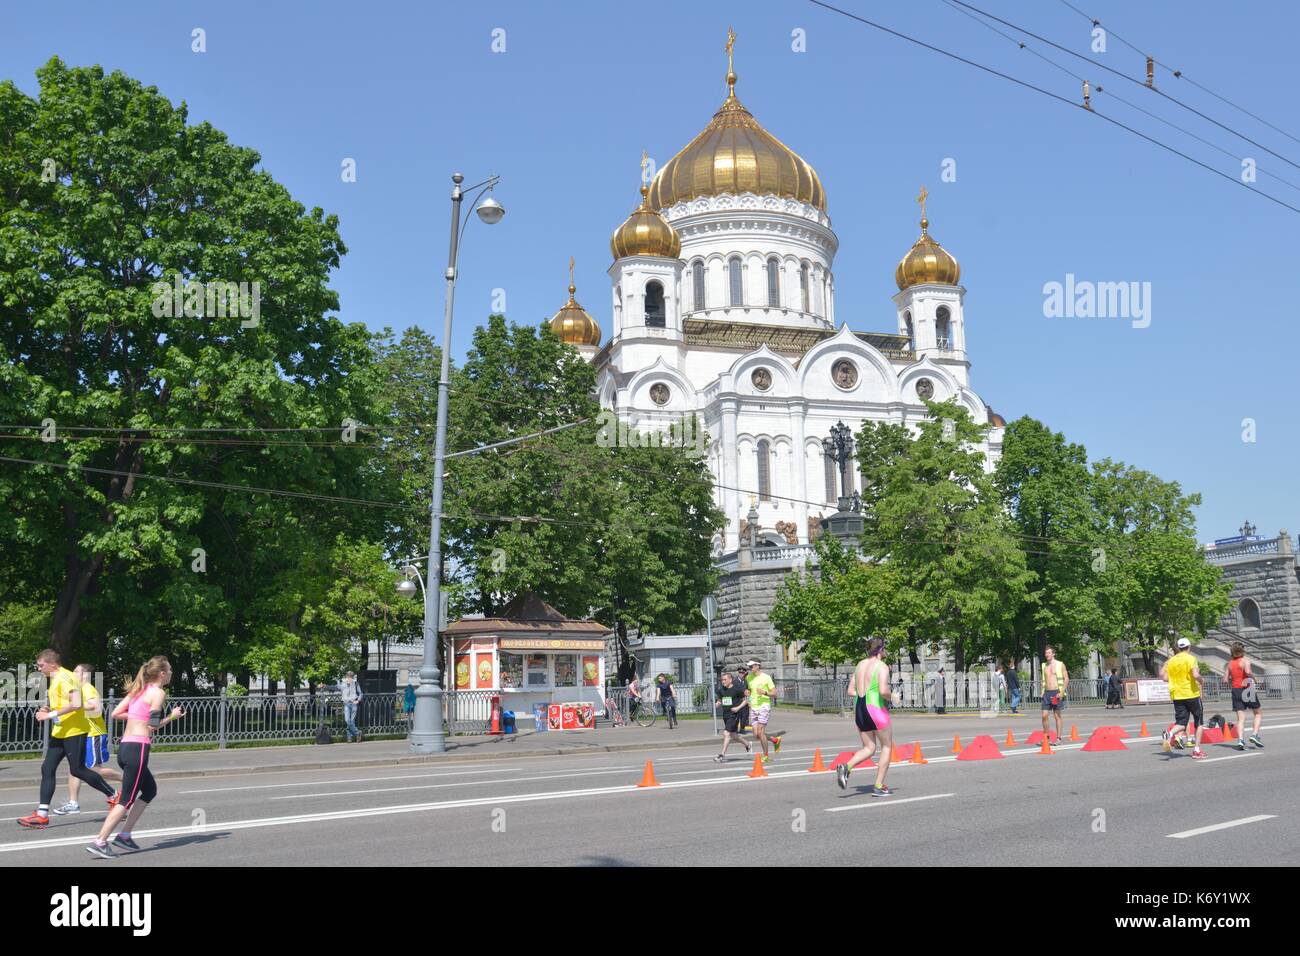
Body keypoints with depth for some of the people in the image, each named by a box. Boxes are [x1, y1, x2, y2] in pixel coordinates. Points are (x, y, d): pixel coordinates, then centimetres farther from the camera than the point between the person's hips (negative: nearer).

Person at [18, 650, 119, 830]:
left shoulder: (64, 677, -16)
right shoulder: (56, 679, 16)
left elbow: (76, 704, -26)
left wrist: (51, 714, -23)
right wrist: (49, 709, 10)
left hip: (74, 731, -10)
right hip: (59, 732, 10)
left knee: (77, 770, -4)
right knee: (47, 768, 3)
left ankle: (113, 796, 10)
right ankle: (42, 815, 3)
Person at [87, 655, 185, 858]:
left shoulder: (139, 689, 16)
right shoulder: (158, 693, -8)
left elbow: (116, 714, 12)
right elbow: (153, 726, -14)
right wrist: (172, 717, 0)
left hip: (124, 747, 9)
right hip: (138, 748, -9)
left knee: (150, 790, 21)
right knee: (128, 799, -3)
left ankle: (124, 836, 18)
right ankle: (99, 842, -7)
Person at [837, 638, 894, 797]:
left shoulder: (860, 665, 12)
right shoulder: (882, 666, -10)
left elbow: (851, 690, 13)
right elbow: (883, 691, -23)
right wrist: (891, 697, -3)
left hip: (858, 708, 7)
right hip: (876, 709, -7)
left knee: (869, 748, 17)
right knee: (887, 746, 11)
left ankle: (846, 767, -9)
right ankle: (878, 786, 10)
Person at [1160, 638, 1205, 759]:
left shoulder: (1171, 660, 8)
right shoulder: (1190, 659, -7)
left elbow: (1164, 677, 5)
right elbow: (1195, 675, -20)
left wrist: (1163, 667, 22)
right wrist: (1200, 681, -1)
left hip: (1177, 696, 4)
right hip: (1191, 694, -4)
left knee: (1181, 723, 3)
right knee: (1199, 722, 12)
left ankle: (1170, 734, -30)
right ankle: (1197, 750, 8)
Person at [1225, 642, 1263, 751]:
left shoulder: (1230, 663, 8)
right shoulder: (1245, 660, -7)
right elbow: (1248, 671, -26)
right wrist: (1253, 677, -7)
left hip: (1235, 690, 4)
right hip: (1247, 689, -4)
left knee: (1241, 718, 2)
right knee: (1258, 713, 15)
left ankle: (1240, 740, -13)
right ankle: (1254, 734, 1)